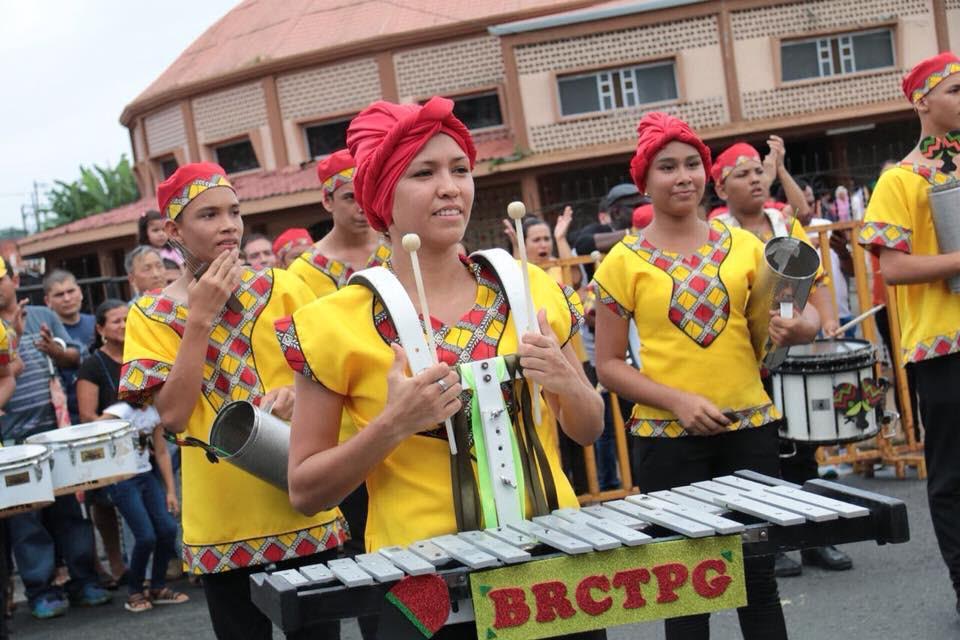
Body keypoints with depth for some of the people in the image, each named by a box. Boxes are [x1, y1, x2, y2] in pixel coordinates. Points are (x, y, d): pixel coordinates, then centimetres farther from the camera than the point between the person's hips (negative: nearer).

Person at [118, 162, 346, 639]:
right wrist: (200, 318, -13)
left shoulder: (284, 288, 1)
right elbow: (172, 415, -10)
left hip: (302, 510, 0)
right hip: (221, 521, 0)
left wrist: (299, 392, -18)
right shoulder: (150, 313, 1)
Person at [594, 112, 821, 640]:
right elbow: (608, 364, -3)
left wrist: (799, 327, -13)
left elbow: (804, 313, 11)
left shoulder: (742, 244, 5)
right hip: (667, 437, -2)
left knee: (758, 575, 11)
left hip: (750, 426, 3)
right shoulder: (624, 262, -3)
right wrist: (677, 400, -16)